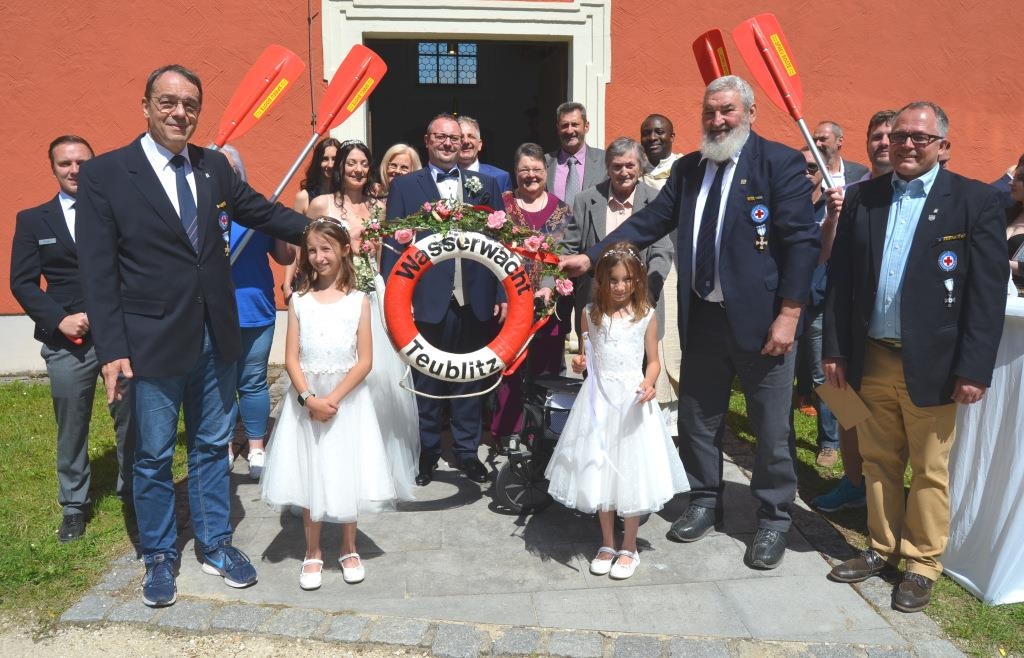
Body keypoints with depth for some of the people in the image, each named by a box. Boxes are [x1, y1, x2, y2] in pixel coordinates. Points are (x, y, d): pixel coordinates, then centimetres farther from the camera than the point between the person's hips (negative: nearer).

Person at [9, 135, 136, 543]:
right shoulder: (33, 220, 8)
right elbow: (22, 282, 4)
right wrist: (59, 320, -9)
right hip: (67, 341, 1)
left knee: (130, 421, 6)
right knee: (71, 428, 11)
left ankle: (133, 497, 23)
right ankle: (74, 506, 28)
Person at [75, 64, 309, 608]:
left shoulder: (214, 166, 4)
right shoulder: (104, 174, -8)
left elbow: (265, 213, 10)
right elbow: (98, 271, -10)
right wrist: (112, 349, -15)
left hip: (216, 336, 4)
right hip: (152, 341, -4)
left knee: (212, 446, 17)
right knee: (154, 457, 11)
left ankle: (215, 545, 34)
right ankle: (159, 558, 31)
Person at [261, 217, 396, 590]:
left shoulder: (358, 301, -3)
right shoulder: (299, 300, 1)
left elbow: (364, 361, -7)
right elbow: (291, 359, -3)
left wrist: (333, 399, -16)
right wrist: (309, 399, -16)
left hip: (347, 399, -1)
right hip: (307, 400, 1)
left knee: (347, 475, 8)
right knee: (309, 475, 8)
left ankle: (349, 550, 26)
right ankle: (313, 553, 24)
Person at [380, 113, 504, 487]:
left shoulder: (485, 185, 11)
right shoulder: (405, 186, 6)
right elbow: (393, 245, 1)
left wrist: (503, 294, 1)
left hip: (475, 301, 2)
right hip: (427, 300, -2)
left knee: (471, 379, 11)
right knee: (426, 382, 8)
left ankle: (468, 452, 25)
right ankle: (426, 454, 23)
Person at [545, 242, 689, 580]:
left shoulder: (646, 315, -2)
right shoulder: (591, 313, 2)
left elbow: (653, 361, 2)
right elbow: (585, 357, 10)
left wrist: (649, 383, -17)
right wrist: (579, 364, -12)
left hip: (632, 401, -2)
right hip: (599, 400, 2)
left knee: (631, 473, 4)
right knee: (600, 472, 9)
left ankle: (629, 547, 21)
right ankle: (607, 544, 26)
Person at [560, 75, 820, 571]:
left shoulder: (780, 162, -8)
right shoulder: (688, 168, 9)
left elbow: (801, 240, -12)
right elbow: (650, 222, 6)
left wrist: (789, 314, -17)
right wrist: (591, 256, -3)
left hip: (761, 318, -5)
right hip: (702, 317, 5)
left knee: (771, 428, 8)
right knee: (697, 419, 16)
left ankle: (773, 520, 27)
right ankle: (705, 502, 37)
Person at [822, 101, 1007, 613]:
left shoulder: (975, 201, -5)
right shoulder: (862, 198, 5)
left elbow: (989, 291, -8)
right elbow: (840, 278, 5)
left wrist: (974, 369, -12)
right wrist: (835, 349, 2)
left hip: (931, 364, -3)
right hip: (871, 359, 3)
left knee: (929, 472, 9)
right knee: (878, 462, 16)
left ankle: (922, 565, 25)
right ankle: (882, 550, 32)